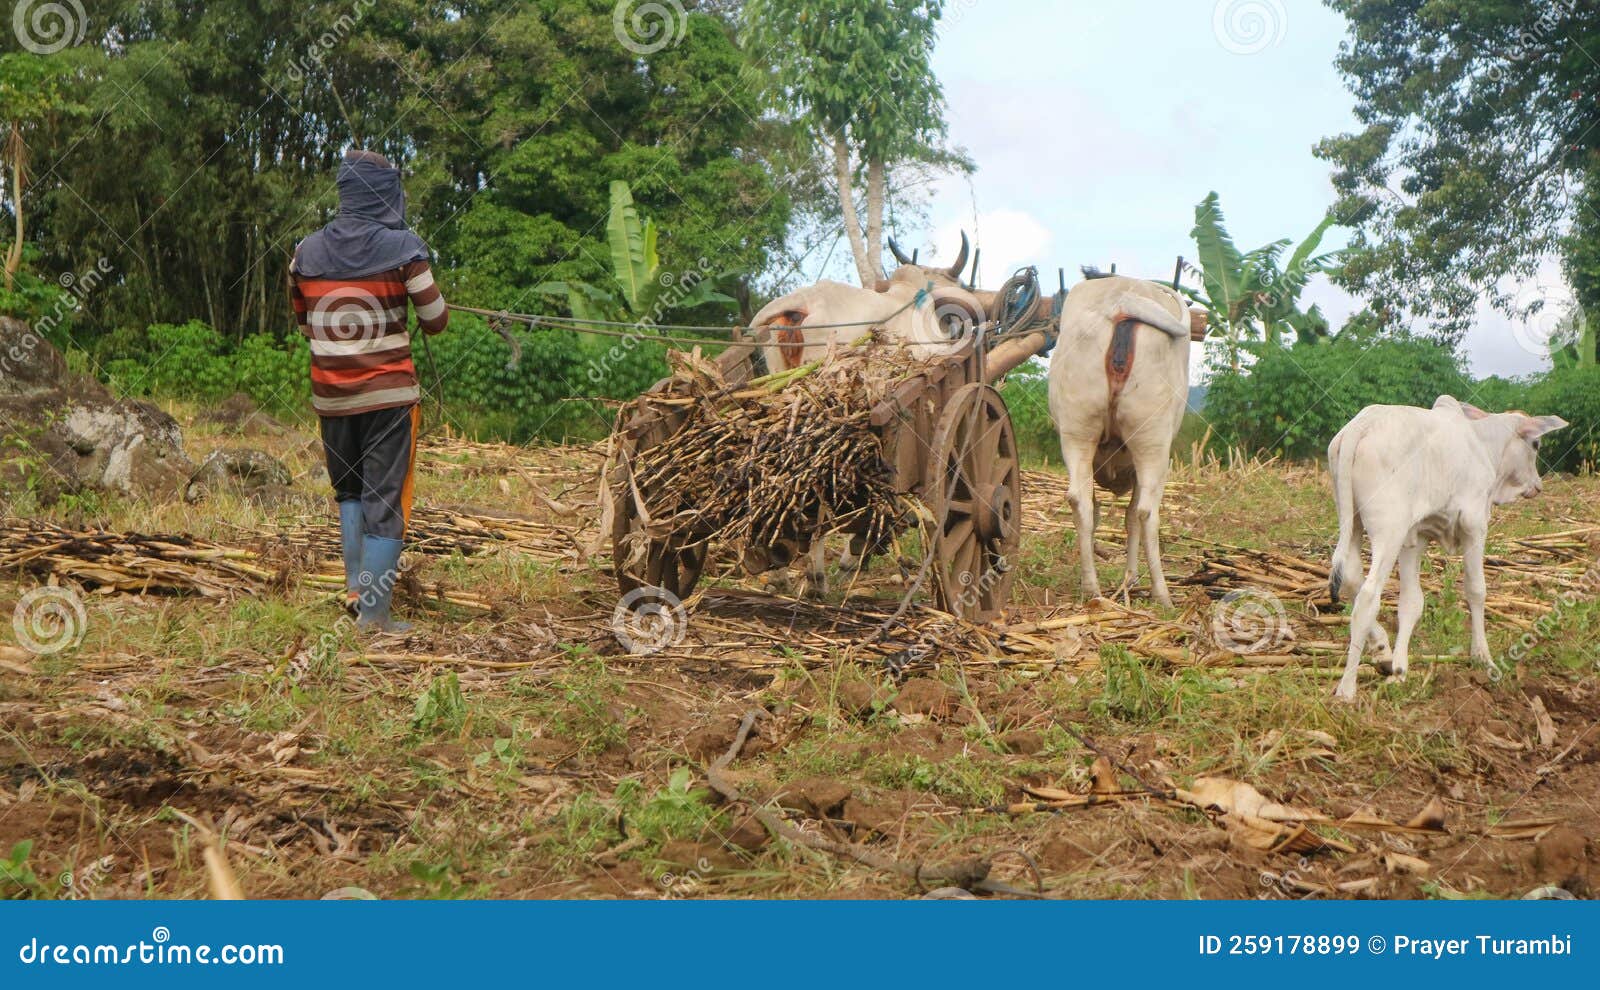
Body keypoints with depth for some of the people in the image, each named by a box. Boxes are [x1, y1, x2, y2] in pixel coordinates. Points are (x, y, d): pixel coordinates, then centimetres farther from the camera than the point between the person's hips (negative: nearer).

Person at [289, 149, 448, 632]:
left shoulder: (306, 253, 3)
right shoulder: (403, 248, -9)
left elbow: (304, 325, 13)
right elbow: (436, 321, -4)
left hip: (331, 396, 4)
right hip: (389, 394, -4)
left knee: (349, 490, 23)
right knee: (386, 501, 2)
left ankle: (355, 587, 15)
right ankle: (375, 614, 0)